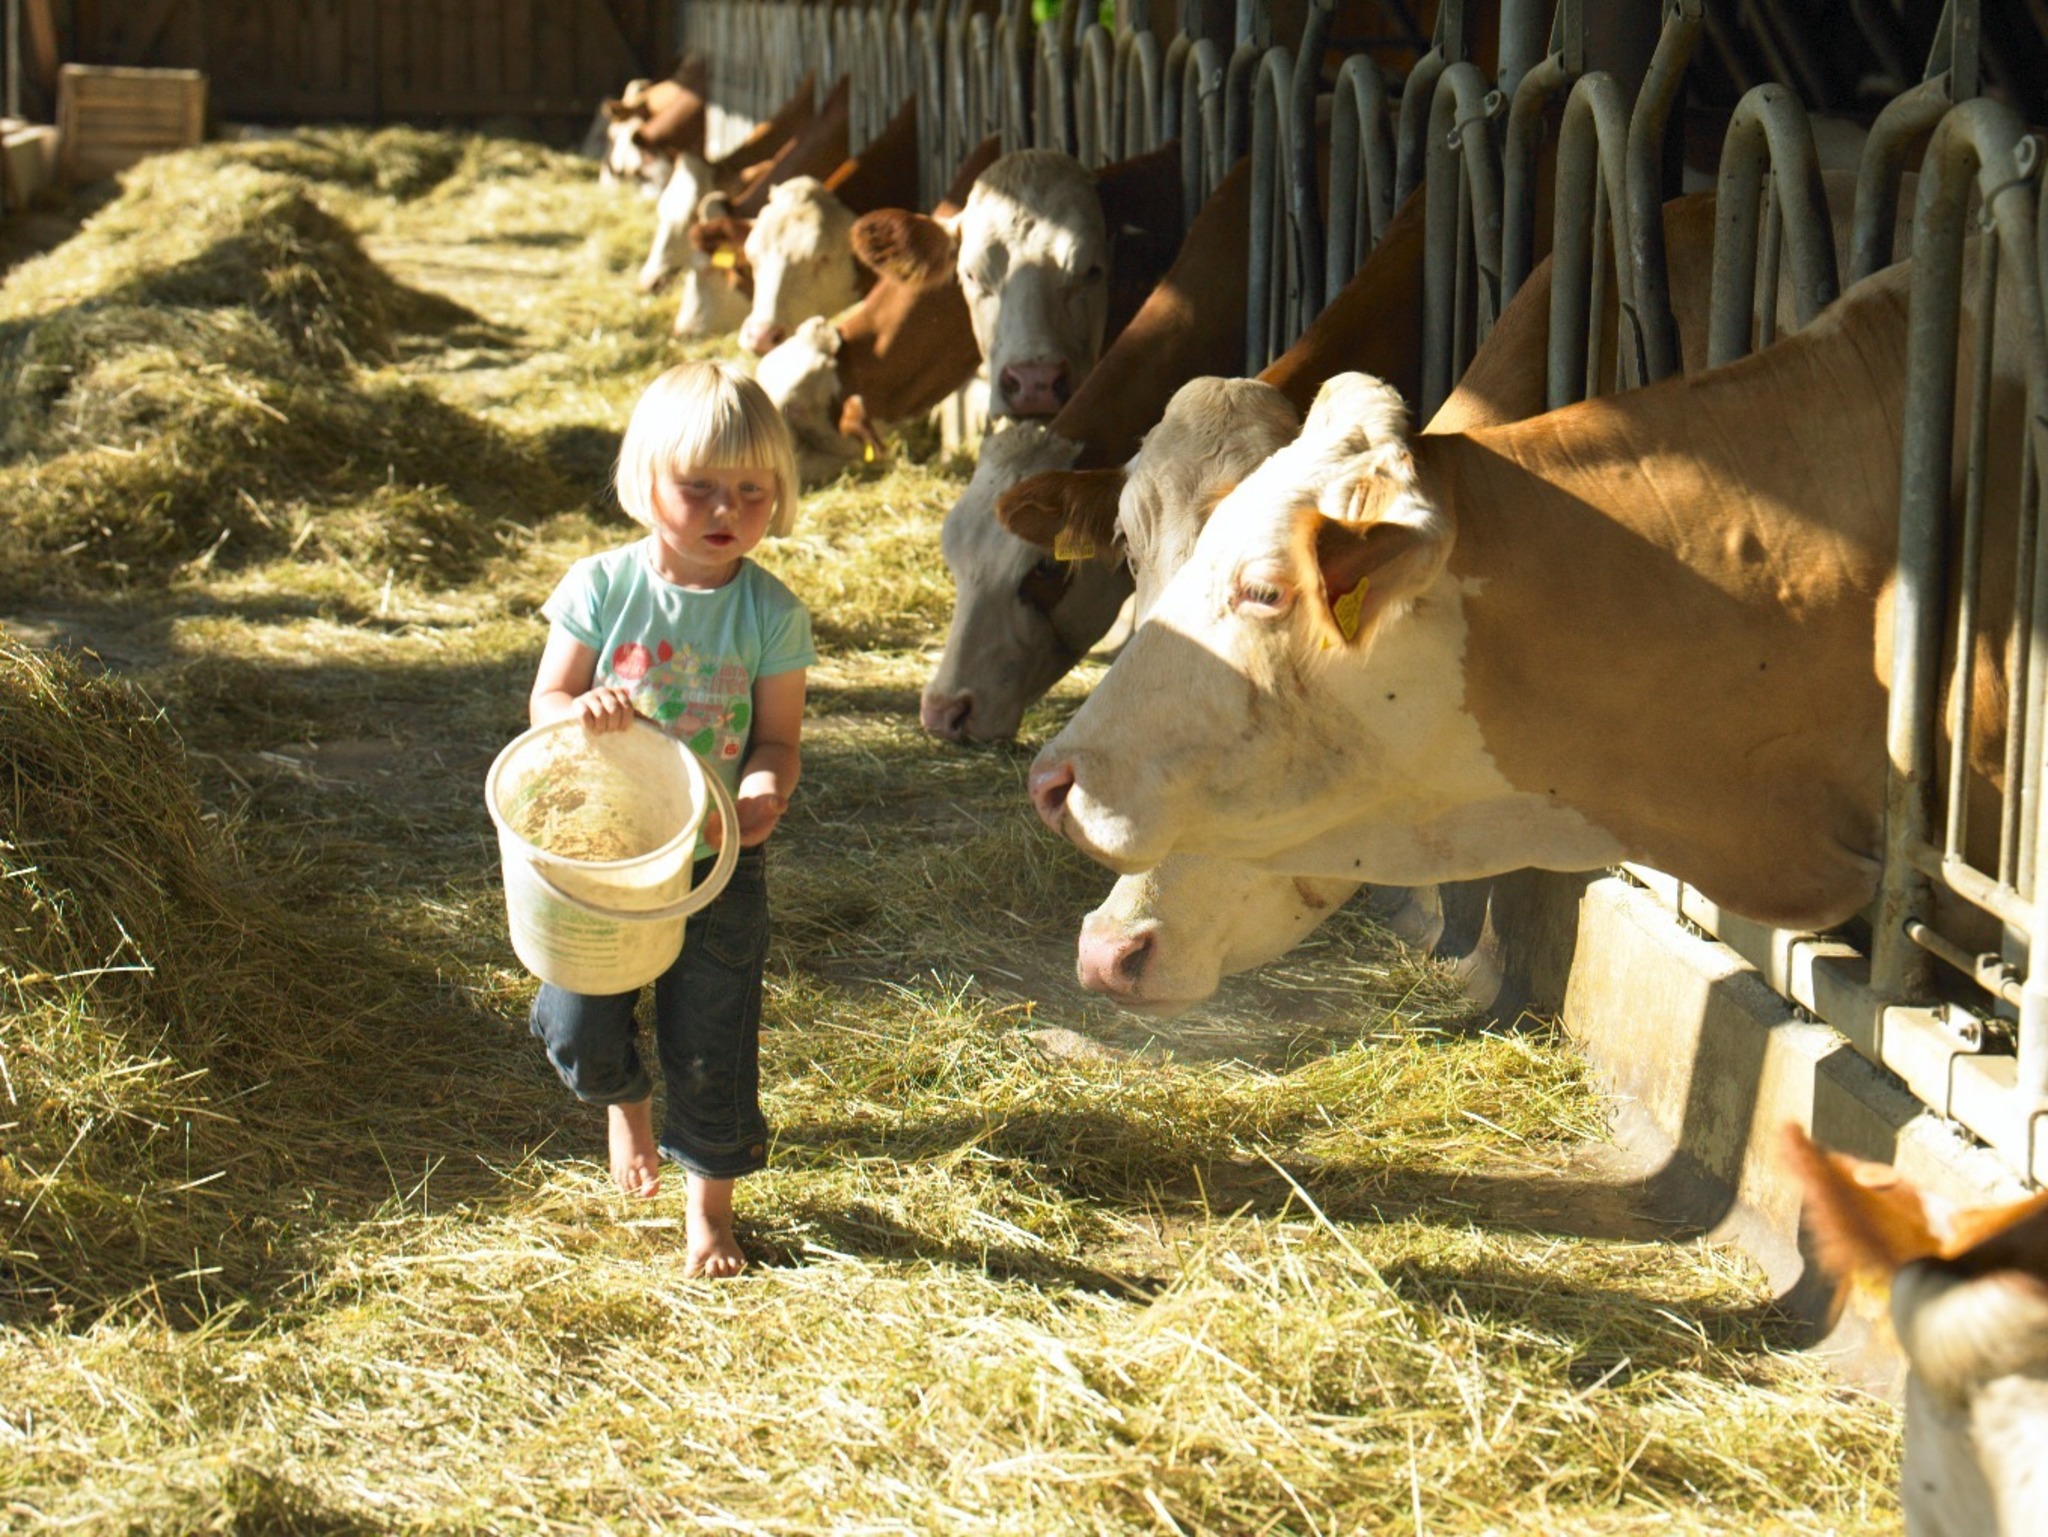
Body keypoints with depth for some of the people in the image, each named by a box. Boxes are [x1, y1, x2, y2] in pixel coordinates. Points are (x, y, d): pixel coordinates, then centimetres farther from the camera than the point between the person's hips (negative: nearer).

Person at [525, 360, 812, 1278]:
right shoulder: (601, 587, -8)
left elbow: (777, 739, -4)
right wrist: (582, 710, -27)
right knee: (577, 1030, -4)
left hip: (719, 859, 0)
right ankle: (626, 1103, 32)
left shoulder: (771, 612, -7)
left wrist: (763, 793, -27)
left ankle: (710, 1202, 29)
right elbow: (544, 703, -3)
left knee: (710, 1046, 5)